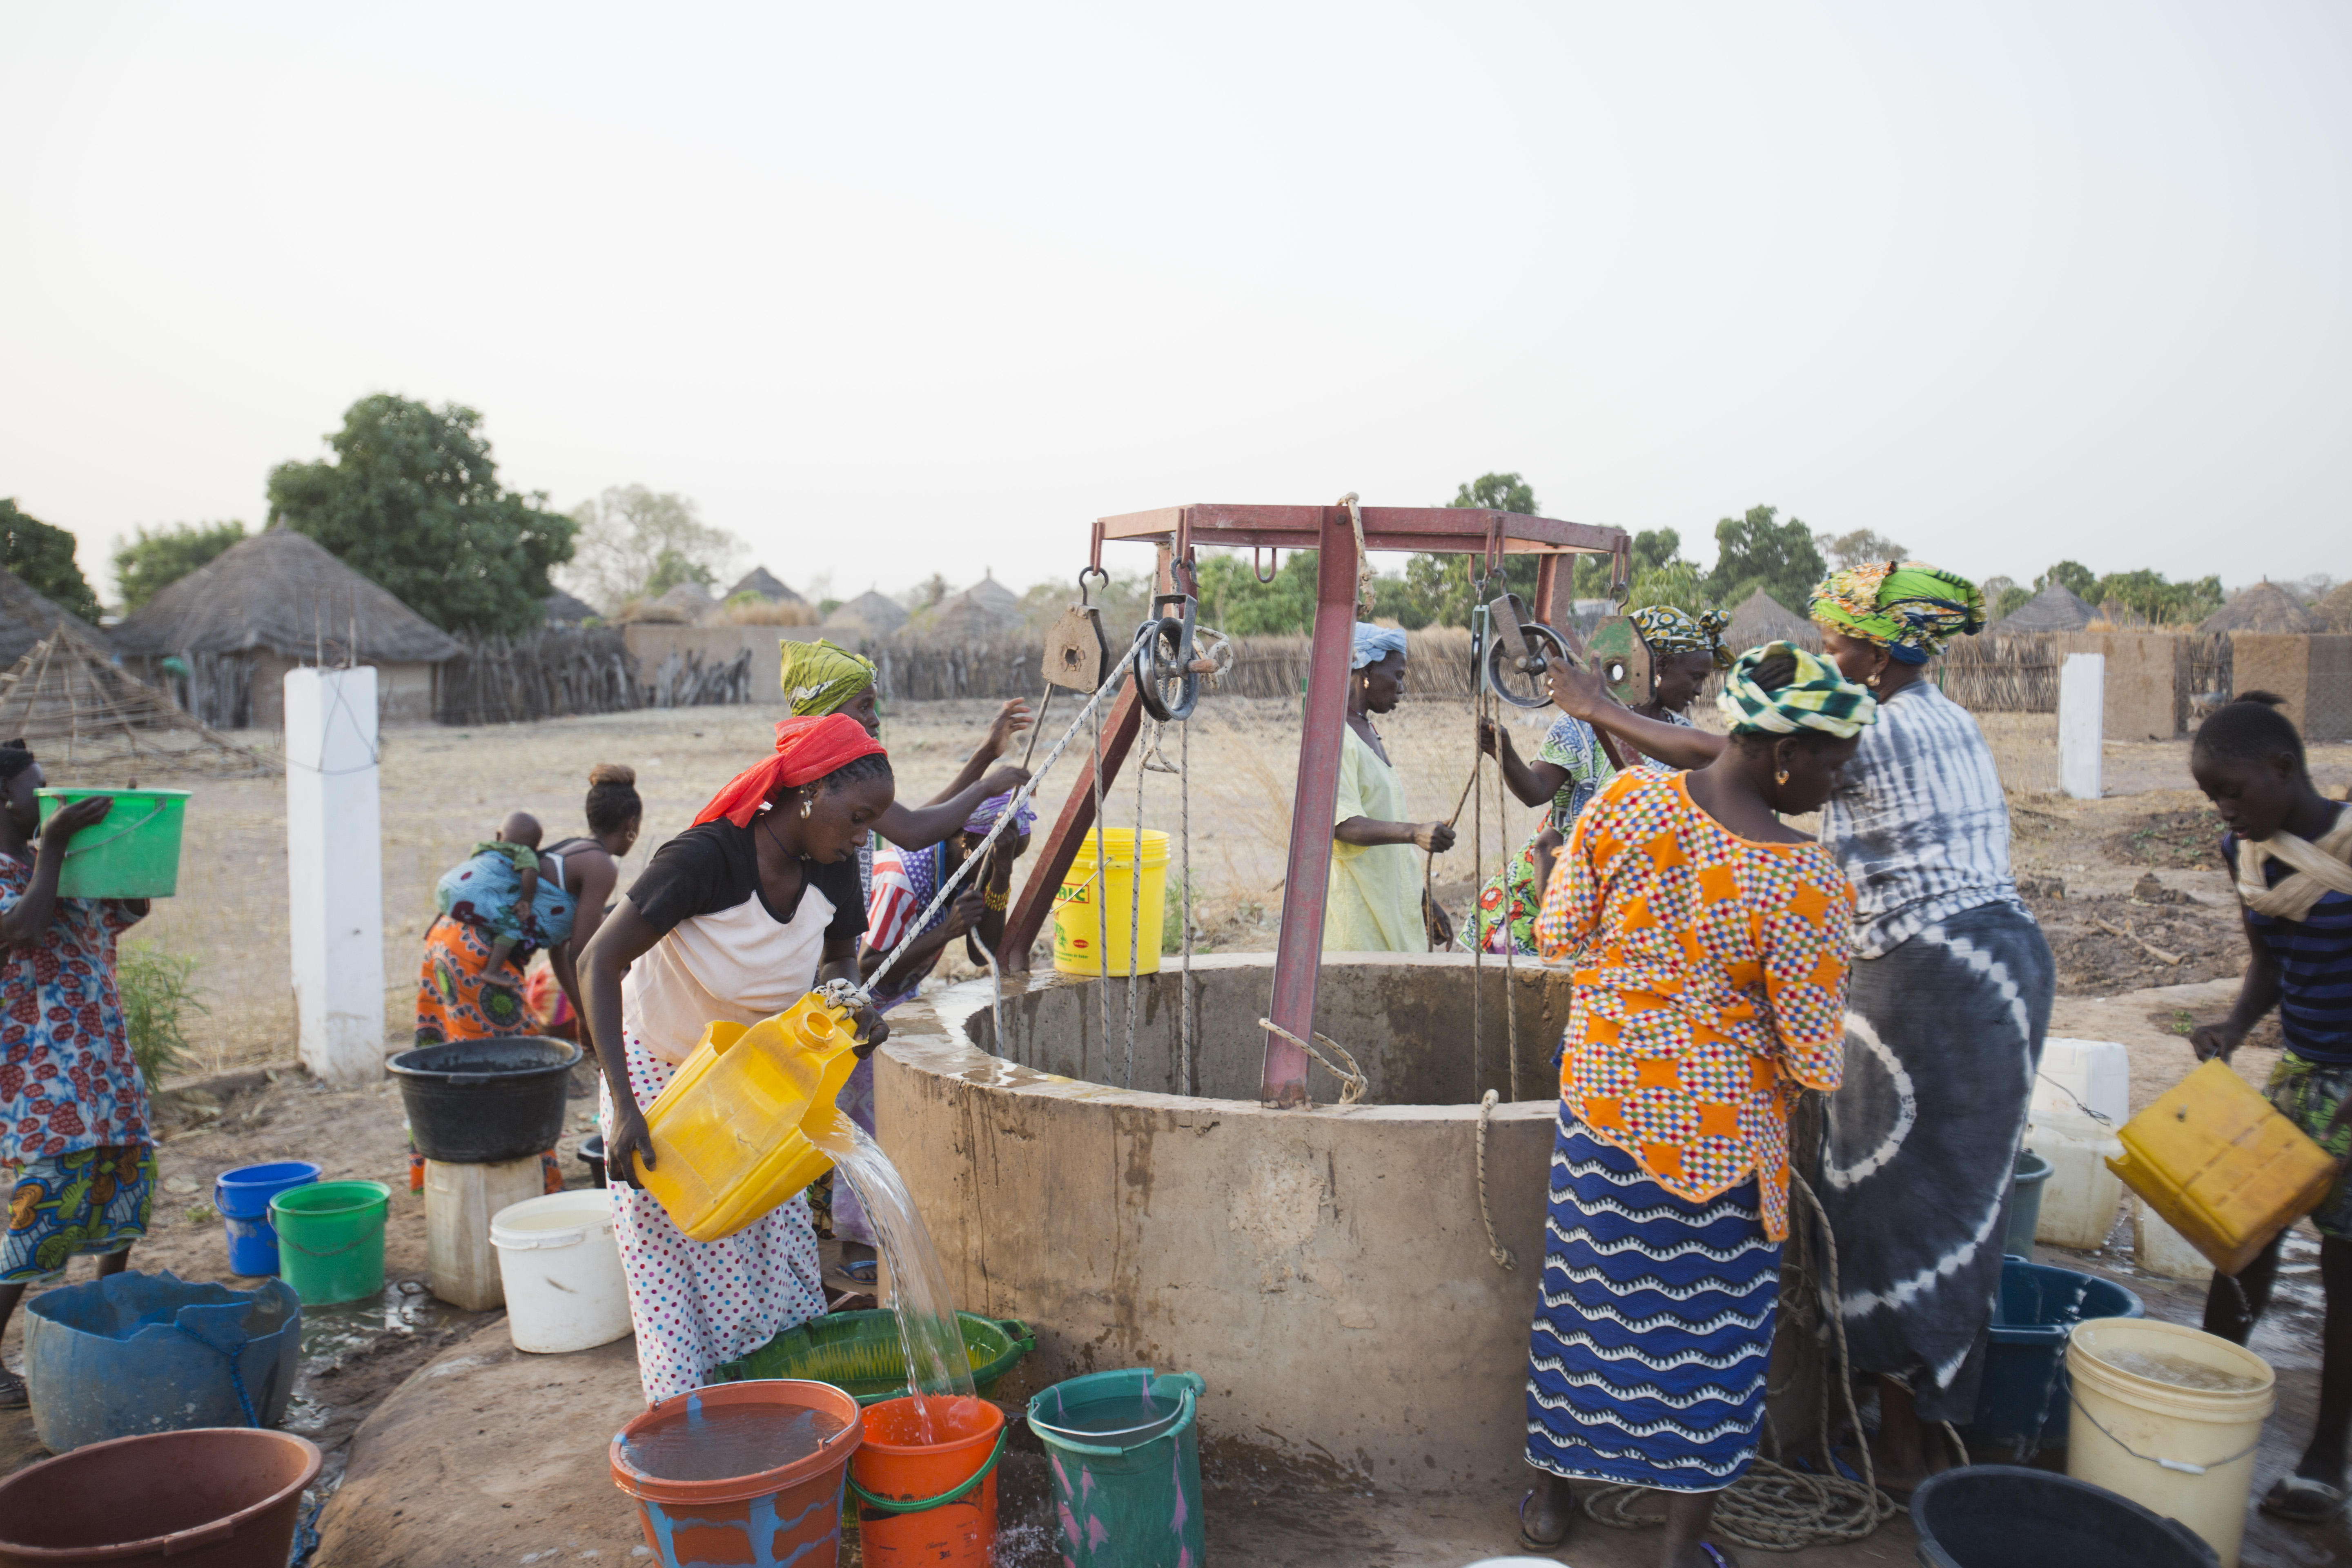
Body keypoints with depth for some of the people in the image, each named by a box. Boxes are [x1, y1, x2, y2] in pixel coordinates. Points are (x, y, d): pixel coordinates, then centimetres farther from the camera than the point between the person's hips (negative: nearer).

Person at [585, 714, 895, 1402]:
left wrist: (852, 1006, -24)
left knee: (775, 1244, 5)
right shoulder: (706, 858, -33)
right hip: (661, 1072, -5)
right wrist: (623, 1107, -34)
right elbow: (600, 963, -30)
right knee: (676, 1252, 1)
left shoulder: (832, 869, -16)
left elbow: (837, 963, 1)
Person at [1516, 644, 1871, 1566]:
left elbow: (1557, 936, -2)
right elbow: (1813, 1058, -15)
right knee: (1711, 1320, 14)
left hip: (1602, 1098, 4)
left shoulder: (1624, 801, -12)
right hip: (1723, 1128, -4)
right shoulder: (1806, 883, -21)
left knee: (1590, 1298, 18)